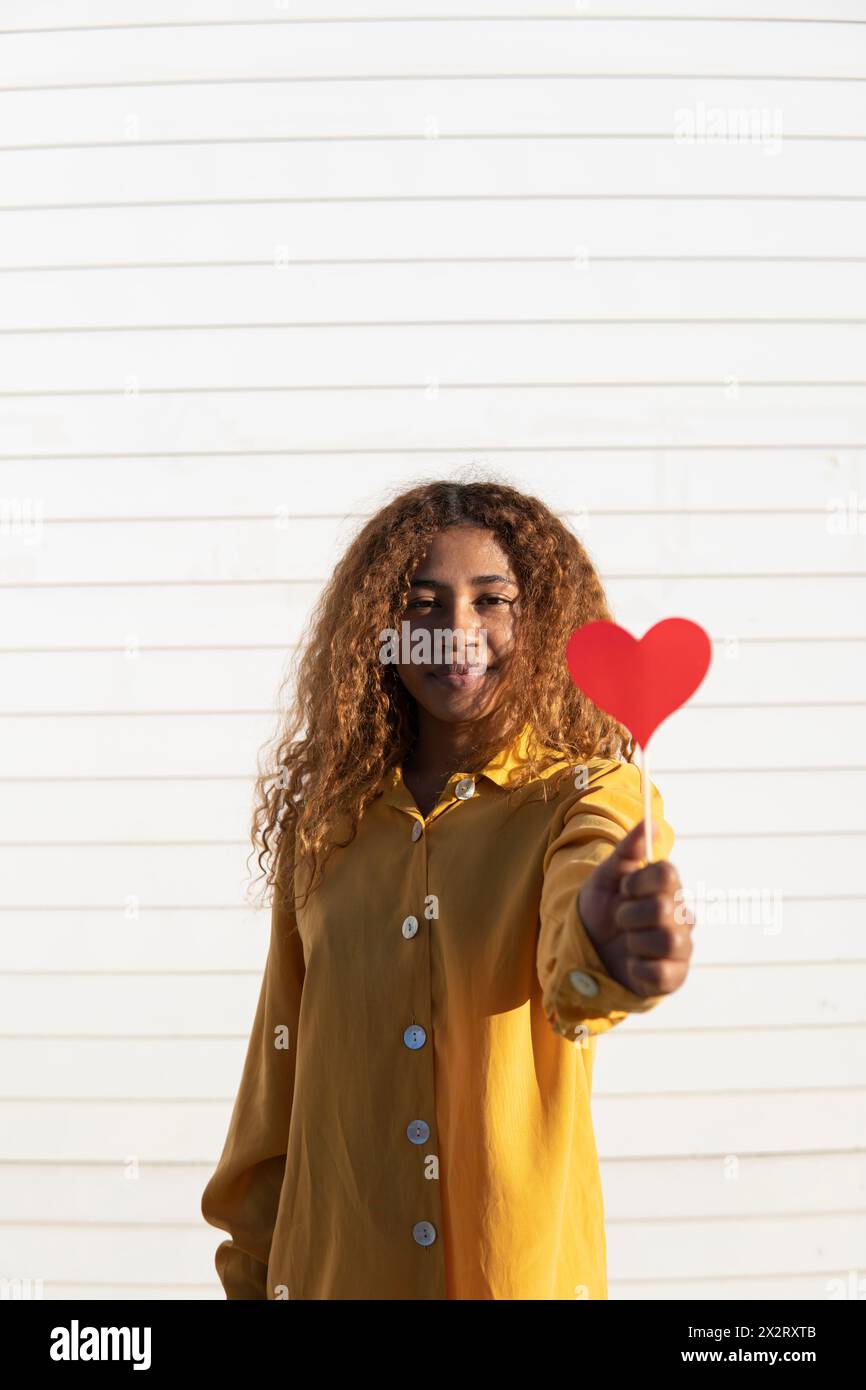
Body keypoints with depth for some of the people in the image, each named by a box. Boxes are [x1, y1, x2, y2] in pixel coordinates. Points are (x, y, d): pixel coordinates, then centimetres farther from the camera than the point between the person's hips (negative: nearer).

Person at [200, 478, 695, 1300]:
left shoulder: (587, 795, -10)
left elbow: (570, 975, -31)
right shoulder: (321, 818, 0)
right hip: (329, 1266, 3)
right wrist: (252, 1268, 9)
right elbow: (281, 1057, 6)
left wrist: (607, 942, -53)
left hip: (522, 1263, -2)